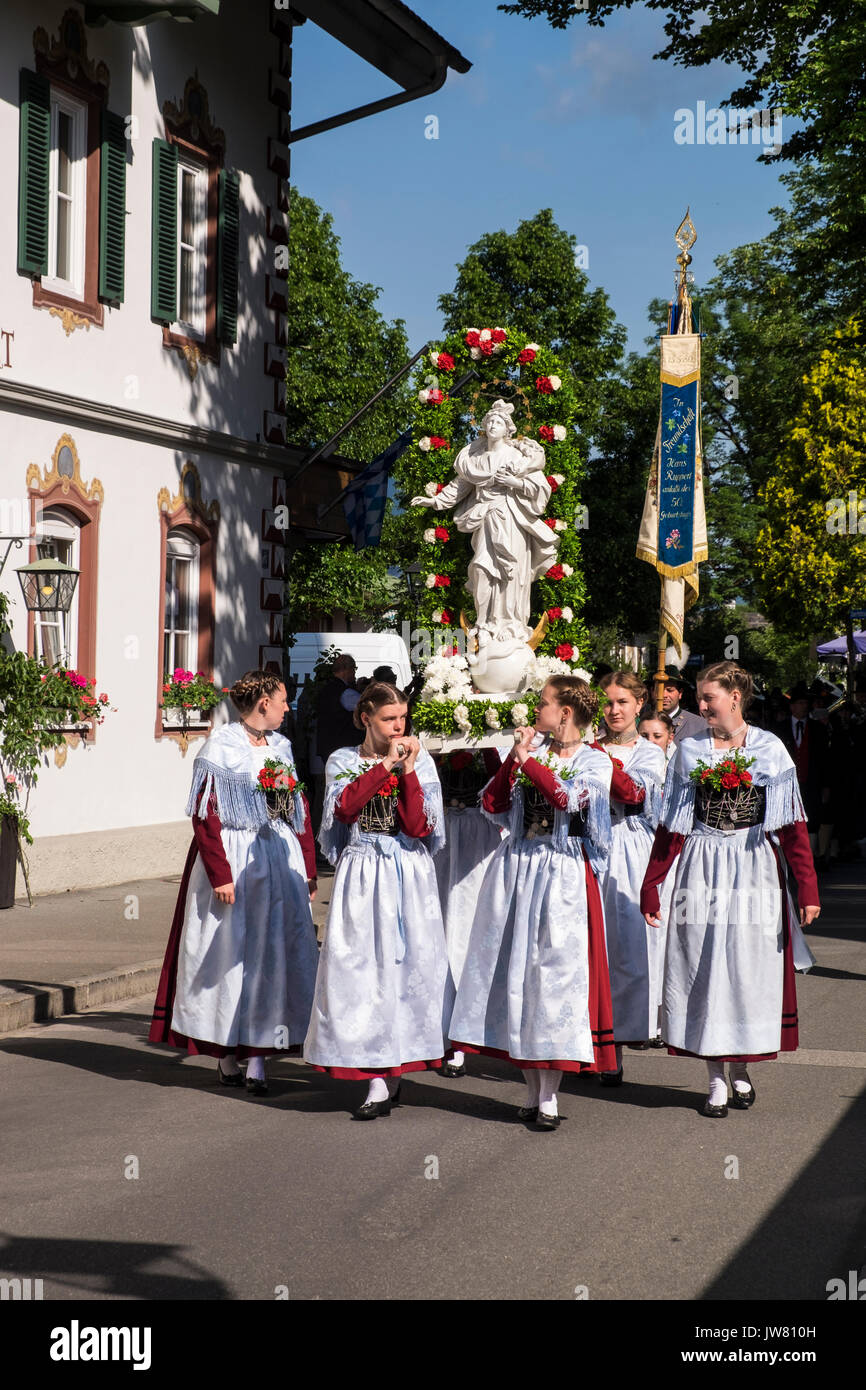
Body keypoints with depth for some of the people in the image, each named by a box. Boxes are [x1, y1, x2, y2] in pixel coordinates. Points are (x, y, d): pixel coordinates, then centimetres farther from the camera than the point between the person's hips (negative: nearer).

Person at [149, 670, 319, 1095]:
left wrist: (308, 868, 10)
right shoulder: (220, 747, -8)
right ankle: (226, 1056, 11)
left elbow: (300, 811, 15)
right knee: (230, 952, 0)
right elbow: (205, 815, -12)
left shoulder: (281, 746, 12)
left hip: (280, 860, 6)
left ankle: (257, 1055, 6)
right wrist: (220, 875, -18)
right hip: (234, 858, -6)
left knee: (276, 952, 2)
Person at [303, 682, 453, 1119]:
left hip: (409, 876, 0)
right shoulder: (344, 761, 8)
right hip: (361, 874, 0)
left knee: (407, 964, -2)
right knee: (360, 965, -5)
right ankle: (383, 1076, 1)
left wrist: (408, 771, -12)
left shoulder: (420, 761, 6)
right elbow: (343, 808, -14)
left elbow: (419, 828, -6)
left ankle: (385, 1075, 9)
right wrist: (385, 765, -14)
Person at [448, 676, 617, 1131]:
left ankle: (549, 1096, 3)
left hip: (562, 876, -4)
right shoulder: (532, 748, 10)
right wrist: (514, 757, -5)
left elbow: (568, 799, -21)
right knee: (515, 970, 4)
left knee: (554, 973, -5)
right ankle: (532, 1090, 14)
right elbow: (493, 805, 4)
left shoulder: (595, 761, -1)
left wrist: (529, 760, -11)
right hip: (515, 868, 5)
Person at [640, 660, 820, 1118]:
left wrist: (807, 888, -7)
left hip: (754, 868, -1)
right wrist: (651, 886, 3)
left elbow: (792, 824, -1)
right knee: (704, 968, 0)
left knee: (749, 969, 2)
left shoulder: (770, 749, 1)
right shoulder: (690, 751, 5)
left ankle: (741, 1068, 21)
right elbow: (671, 827, 7)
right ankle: (716, 1080, 9)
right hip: (702, 869, 1)